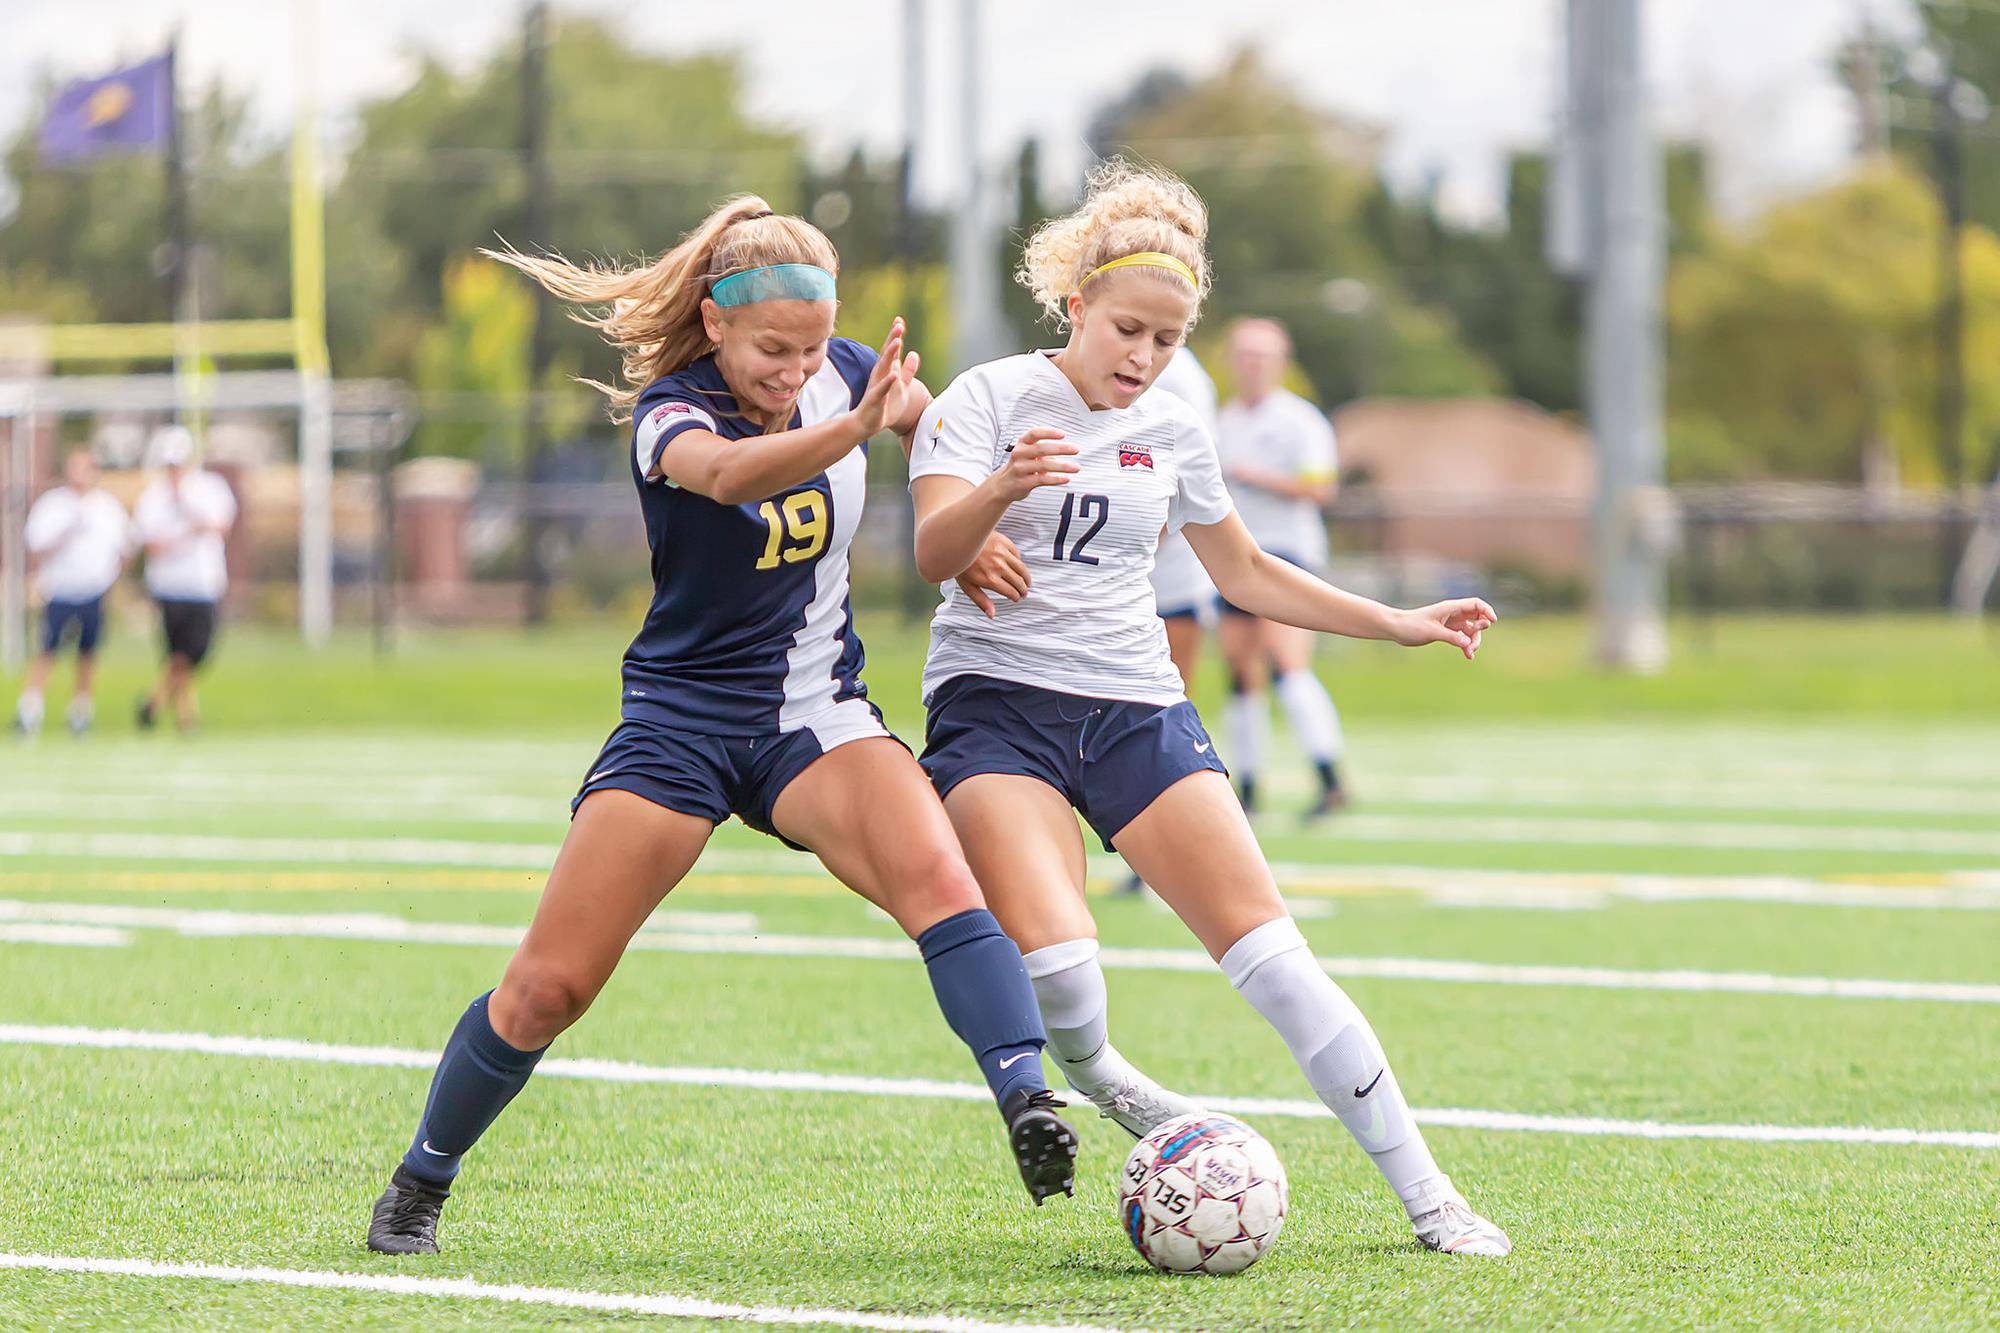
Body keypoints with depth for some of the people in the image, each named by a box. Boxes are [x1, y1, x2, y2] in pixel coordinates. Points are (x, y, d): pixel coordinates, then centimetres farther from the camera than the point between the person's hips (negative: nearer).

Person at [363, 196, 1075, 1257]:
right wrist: (854, 428, -60)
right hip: (682, 720, -3)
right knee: (548, 985, -3)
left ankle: (1027, 1102, -38)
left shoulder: (843, 374, -4)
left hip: (817, 714, 3)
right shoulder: (671, 411, -17)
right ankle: (420, 1185, 19)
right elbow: (725, 473, -43)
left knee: (935, 874, -29)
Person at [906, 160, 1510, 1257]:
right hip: (994, 702, -3)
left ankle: (1424, 1194, -7)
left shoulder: (1172, 432, 11)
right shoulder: (989, 397, -3)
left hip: (1136, 707, 3)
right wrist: (1003, 488, -37)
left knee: (1265, 945, -11)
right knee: (1055, 964, -26)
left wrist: (1398, 624, 20)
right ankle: (1091, 1077, 11)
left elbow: (1245, 574, 26)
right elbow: (934, 555, -16)